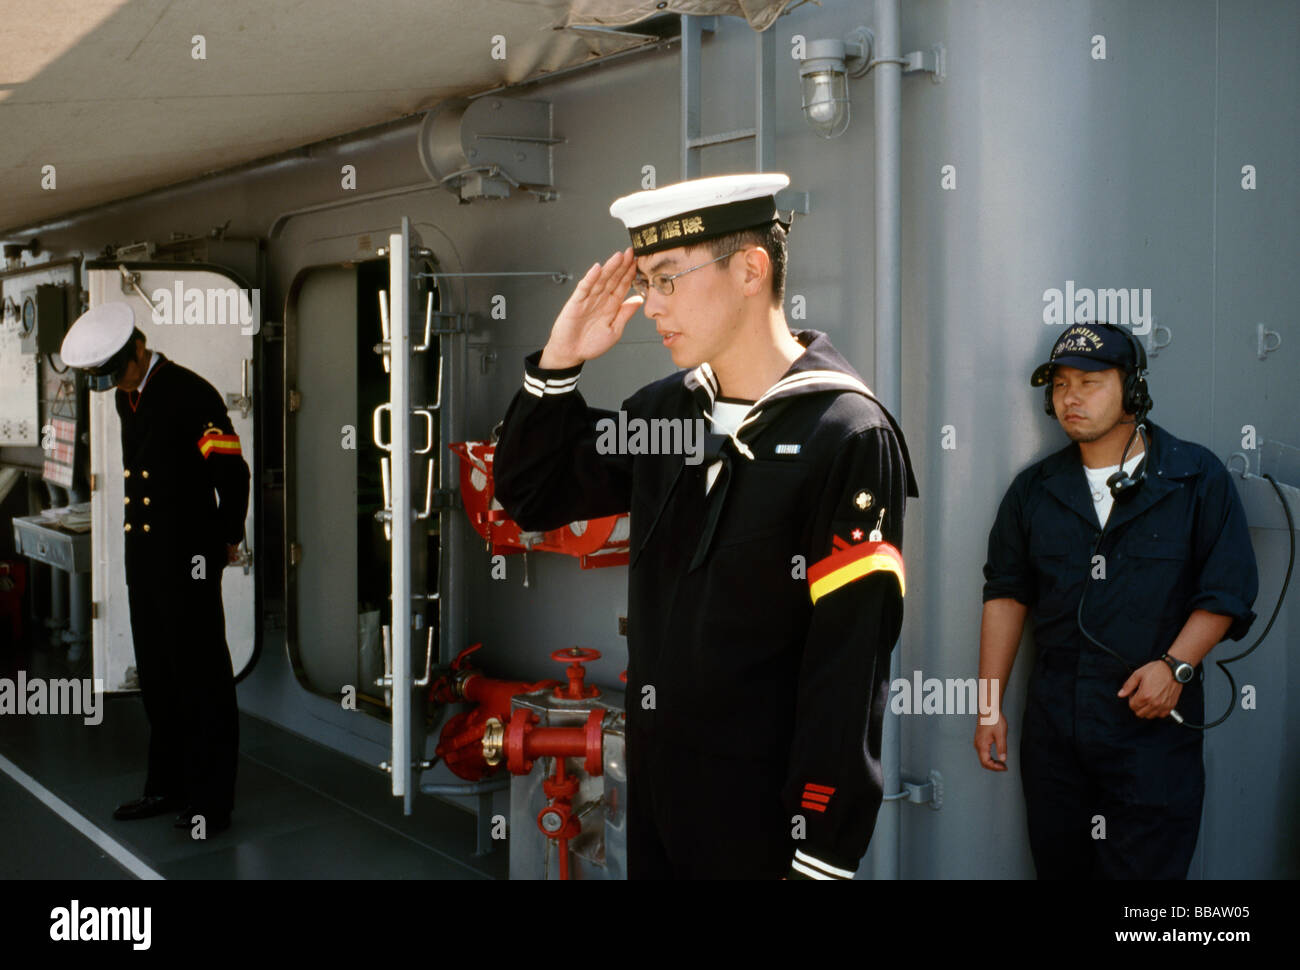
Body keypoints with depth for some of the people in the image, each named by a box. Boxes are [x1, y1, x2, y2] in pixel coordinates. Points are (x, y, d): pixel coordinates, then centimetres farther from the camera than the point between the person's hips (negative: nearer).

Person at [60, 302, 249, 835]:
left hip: (189, 557, -8)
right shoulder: (126, 399, 12)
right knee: (156, 677, 15)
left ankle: (211, 799, 8)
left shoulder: (192, 393, -15)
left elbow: (232, 473, -13)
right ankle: (168, 786, 28)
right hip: (142, 552, 9)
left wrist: (227, 541, -3)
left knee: (201, 679, -1)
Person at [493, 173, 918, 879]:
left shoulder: (849, 436, -17)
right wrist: (559, 362, -2)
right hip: (653, 787, 6)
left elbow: (849, 669, -19)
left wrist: (820, 860, -18)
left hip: (765, 820, -6)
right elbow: (529, 495, 13)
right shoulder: (665, 408, 3)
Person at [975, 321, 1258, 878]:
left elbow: (1228, 588, -1)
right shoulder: (1035, 489, 10)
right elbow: (1006, 594, 11)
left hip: (1153, 720, -3)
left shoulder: (1196, 477, 1)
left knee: (1144, 866, -4)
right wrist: (989, 706, 7)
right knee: (1058, 864, 11)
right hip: (1054, 722, 3)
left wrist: (1175, 664, -14)